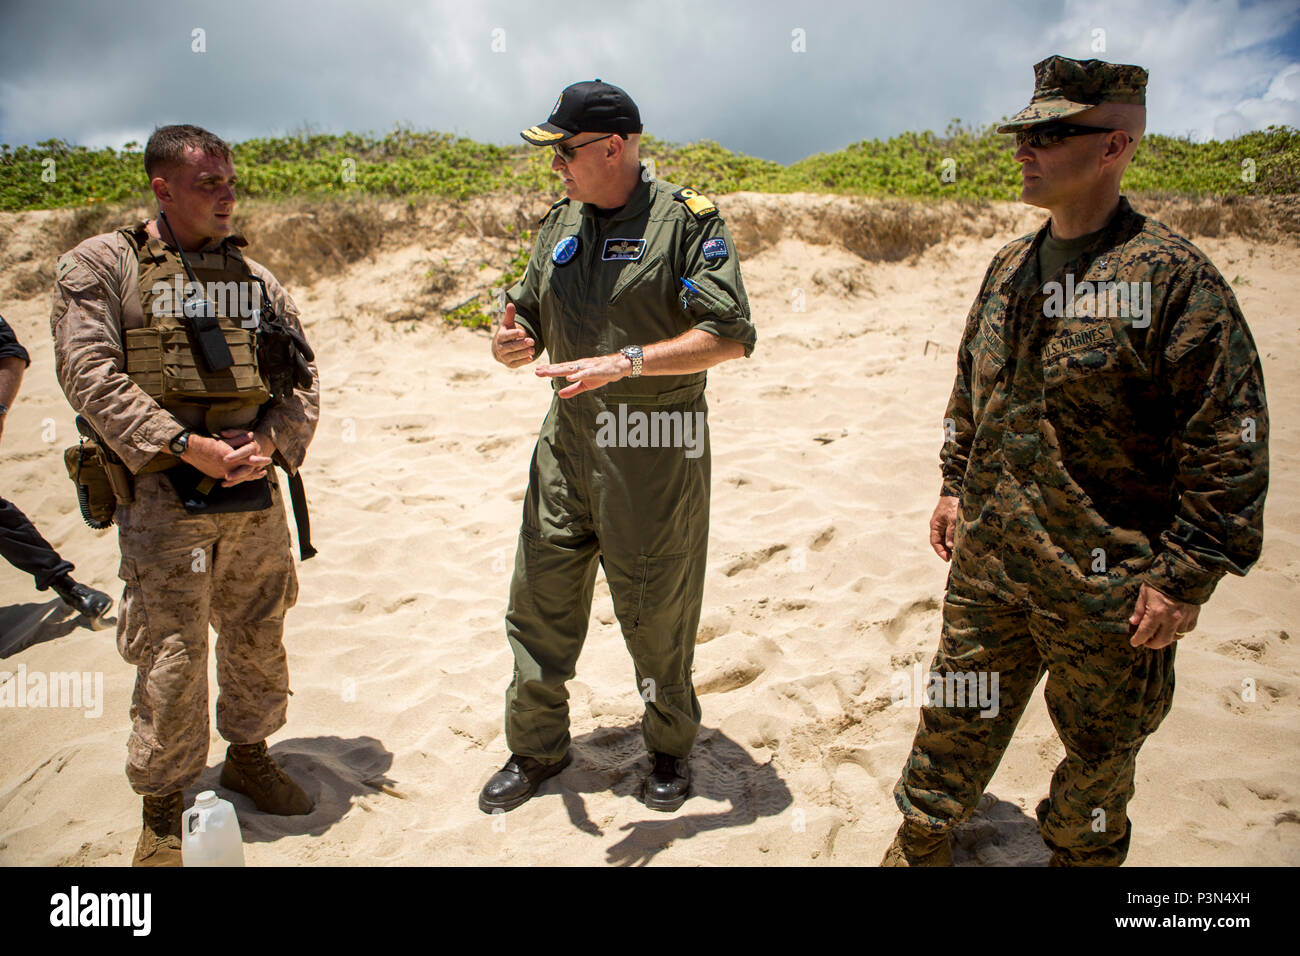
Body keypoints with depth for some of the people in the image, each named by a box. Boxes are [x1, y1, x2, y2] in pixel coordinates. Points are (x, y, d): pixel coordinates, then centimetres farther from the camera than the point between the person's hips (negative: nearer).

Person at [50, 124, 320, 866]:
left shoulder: (256, 278, 12)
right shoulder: (102, 265, 1)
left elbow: (304, 380, 10)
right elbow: (89, 373, -10)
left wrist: (269, 443, -8)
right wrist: (186, 447, -18)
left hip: (255, 495, 4)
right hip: (163, 498, -4)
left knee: (259, 636, 15)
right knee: (171, 658, 0)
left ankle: (249, 755, 38)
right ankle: (164, 812, 19)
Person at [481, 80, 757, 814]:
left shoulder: (689, 221, -8)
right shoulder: (562, 224, 12)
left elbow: (730, 336, -18)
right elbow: (530, 322, 17)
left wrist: (624, 361, -27)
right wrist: (512, 343, -7)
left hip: (657, 450, -5)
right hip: (567, 439, 6)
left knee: (658, 617, 7)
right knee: (540, 602, 10)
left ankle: (671, 747, 32)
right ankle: (537, 750, 30)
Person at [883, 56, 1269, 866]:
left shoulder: (1172, 276, -14)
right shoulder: (1010, 267, 7)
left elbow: (1230, 443, -14)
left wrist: (1186, 577, -14)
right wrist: (956, 486, 15)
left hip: (1107, 582, -5)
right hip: (987, 560, 6)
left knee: (1100, 748, 16)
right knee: (954, 720, 18)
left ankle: (1080, 854, 42)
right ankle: (920, 847, 39)